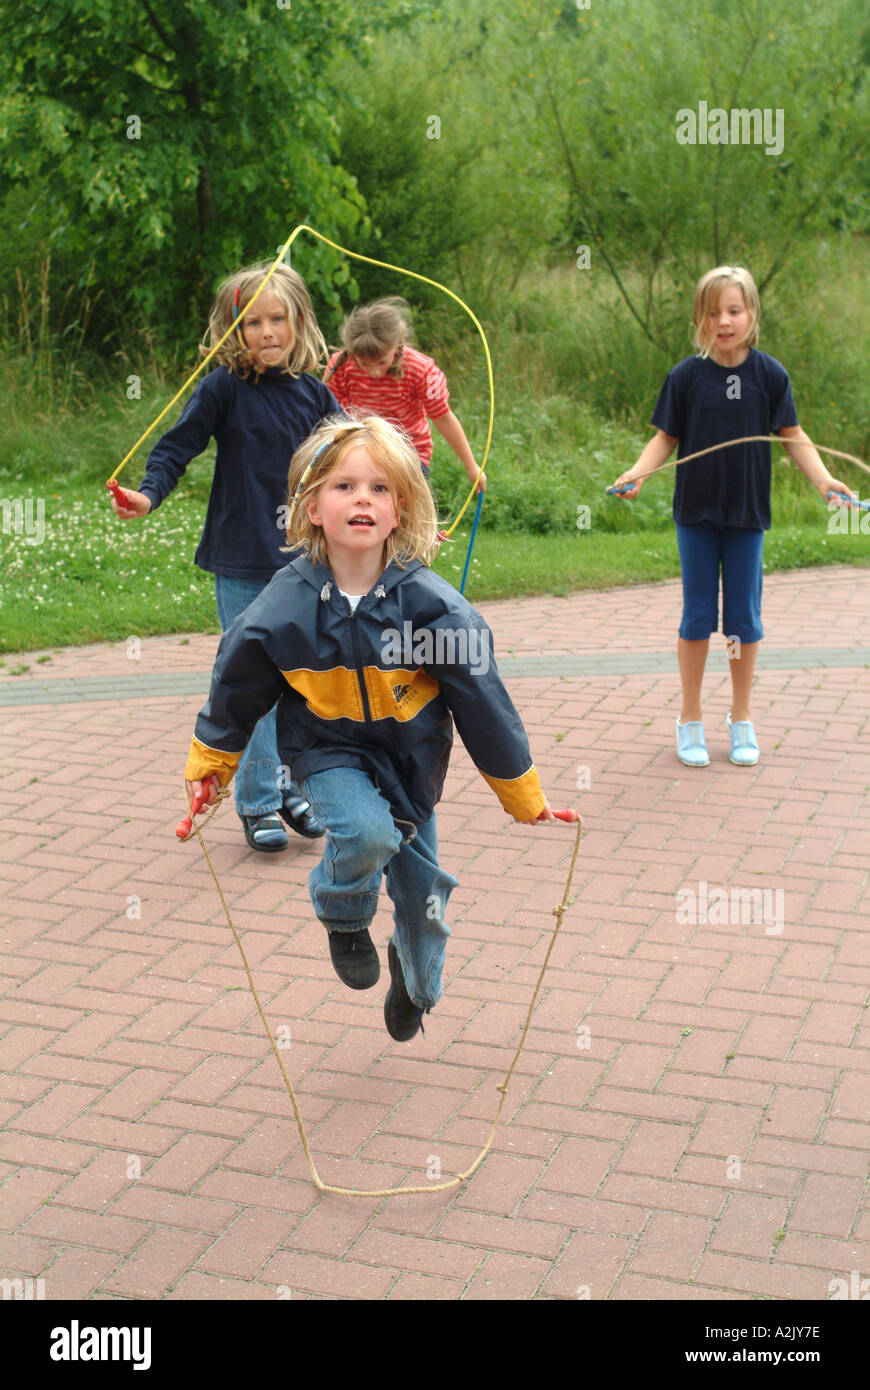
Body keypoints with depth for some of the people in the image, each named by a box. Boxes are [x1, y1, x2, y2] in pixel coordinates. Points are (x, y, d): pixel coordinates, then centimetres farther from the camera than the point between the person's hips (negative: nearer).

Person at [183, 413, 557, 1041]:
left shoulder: (432, 604, -20)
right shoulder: (285, 606, -19)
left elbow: (482, 700, -10)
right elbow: (237, 688, -1)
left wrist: (524, 795, -2)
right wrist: (209, 766, 11)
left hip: (410, 758, 1)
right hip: (329, 751, -1)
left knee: (423, 897, 10)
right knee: (366, 832, -31)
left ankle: (415, 982, 46)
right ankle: (344, 918, 4)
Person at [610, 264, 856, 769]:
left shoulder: (770, 373, -4)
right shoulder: (686, 376, -5)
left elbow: (793, 435, 1)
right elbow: (667, 438, 0)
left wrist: (823, 478, -12)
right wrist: (638, 472, -17)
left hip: (747, 512, 1)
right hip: (696, 511, 0)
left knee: (744, 618, 7)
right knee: (698, 617, 6)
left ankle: (741, 719, 23)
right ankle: (691, 720, 19)